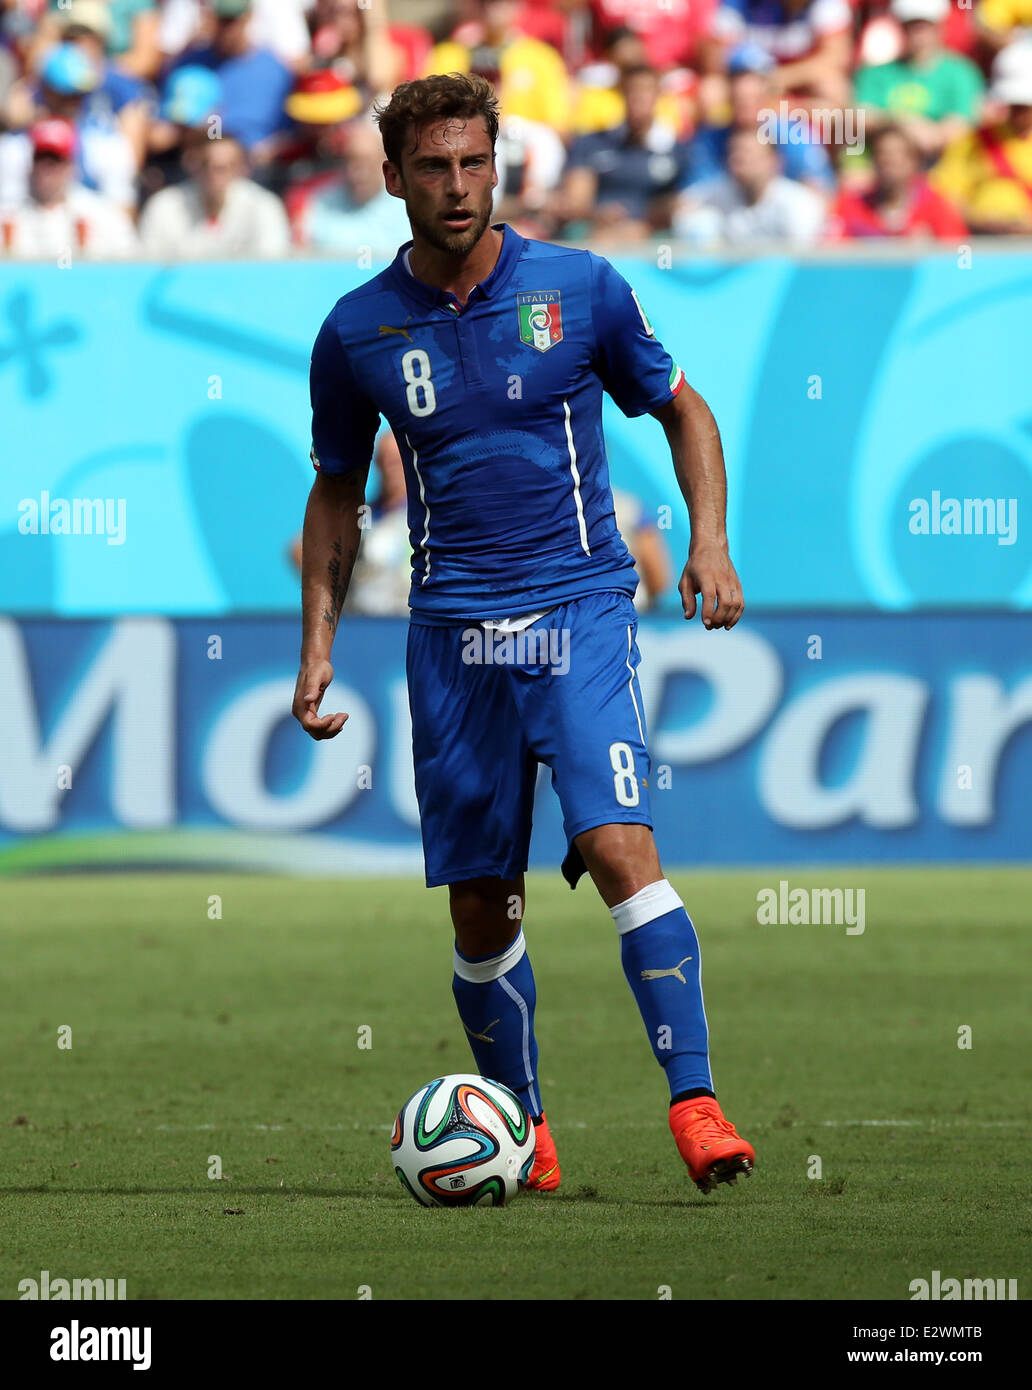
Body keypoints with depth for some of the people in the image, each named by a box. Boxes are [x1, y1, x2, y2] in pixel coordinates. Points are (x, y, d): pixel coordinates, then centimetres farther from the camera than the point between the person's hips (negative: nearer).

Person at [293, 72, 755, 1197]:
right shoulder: (358, 331, 4)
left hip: (580, 609, -2)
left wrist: (709, 540, -2)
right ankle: (520, 1128, 20)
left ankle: (695, 1103, -21)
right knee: (480, 904, 4)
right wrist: (318, 646, 10)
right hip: (453, 633, 2)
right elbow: (337, 492, 16)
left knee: (621, 847, -20)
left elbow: (681, 409, 12)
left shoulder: (580, 289, -1)